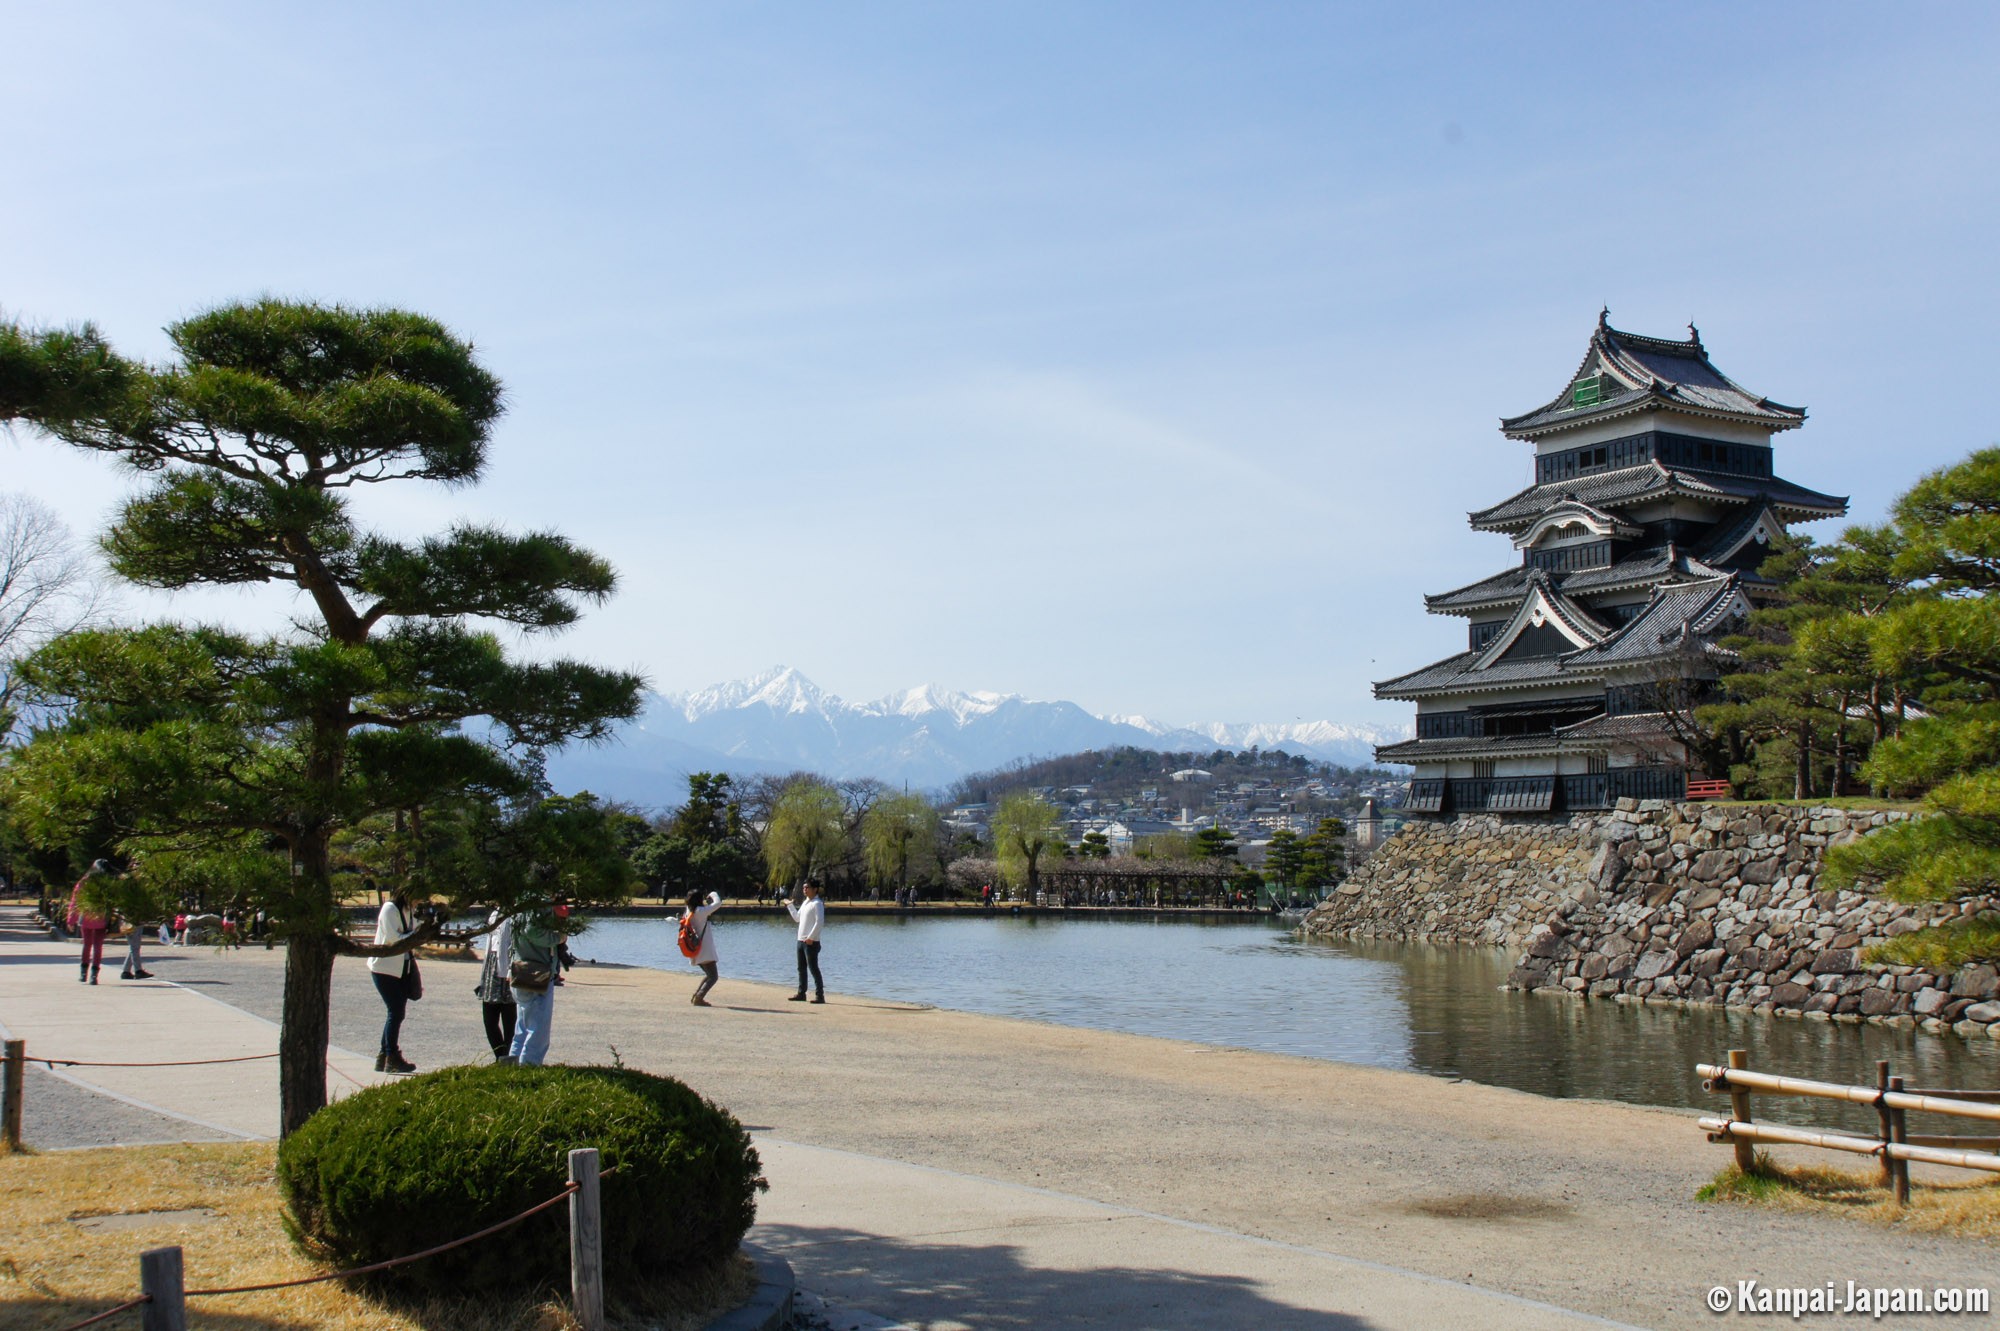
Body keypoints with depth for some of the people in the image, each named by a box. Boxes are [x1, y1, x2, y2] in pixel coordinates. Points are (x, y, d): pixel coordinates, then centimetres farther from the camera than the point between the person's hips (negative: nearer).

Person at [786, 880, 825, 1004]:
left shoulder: (817, 904, -12)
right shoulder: (805, 903, 16)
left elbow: (819, 922, -19)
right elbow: (797, 917, 26)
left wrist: (811, 937, -21)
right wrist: (789, 906, 25)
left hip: (811, 942, -9)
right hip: (801, 940, 9)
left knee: (813, 968, -8)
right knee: (801, 968, 12)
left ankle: (820, 995, -5)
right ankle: (801, 993, 19)